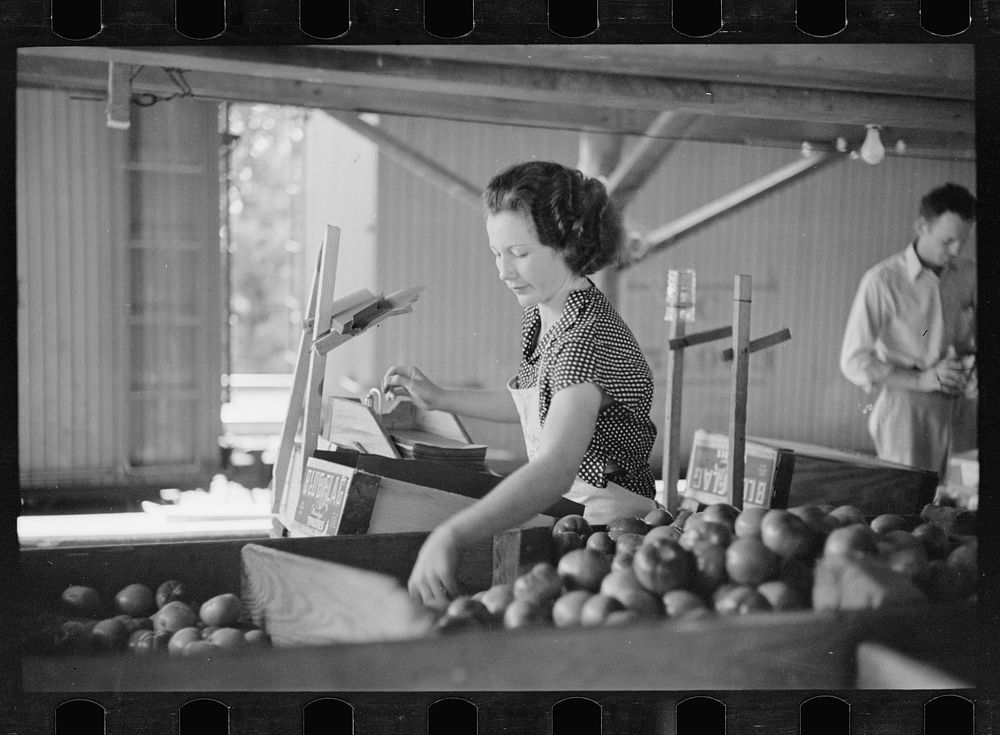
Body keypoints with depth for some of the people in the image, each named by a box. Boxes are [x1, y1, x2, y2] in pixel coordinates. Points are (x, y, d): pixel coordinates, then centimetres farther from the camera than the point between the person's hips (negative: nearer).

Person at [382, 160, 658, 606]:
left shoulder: (589, 338, -25)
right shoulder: (541, 317, 5)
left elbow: (556, 468, -39)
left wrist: (451, 536, -50)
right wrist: (441, 399, 18)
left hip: (610, 522, -8)